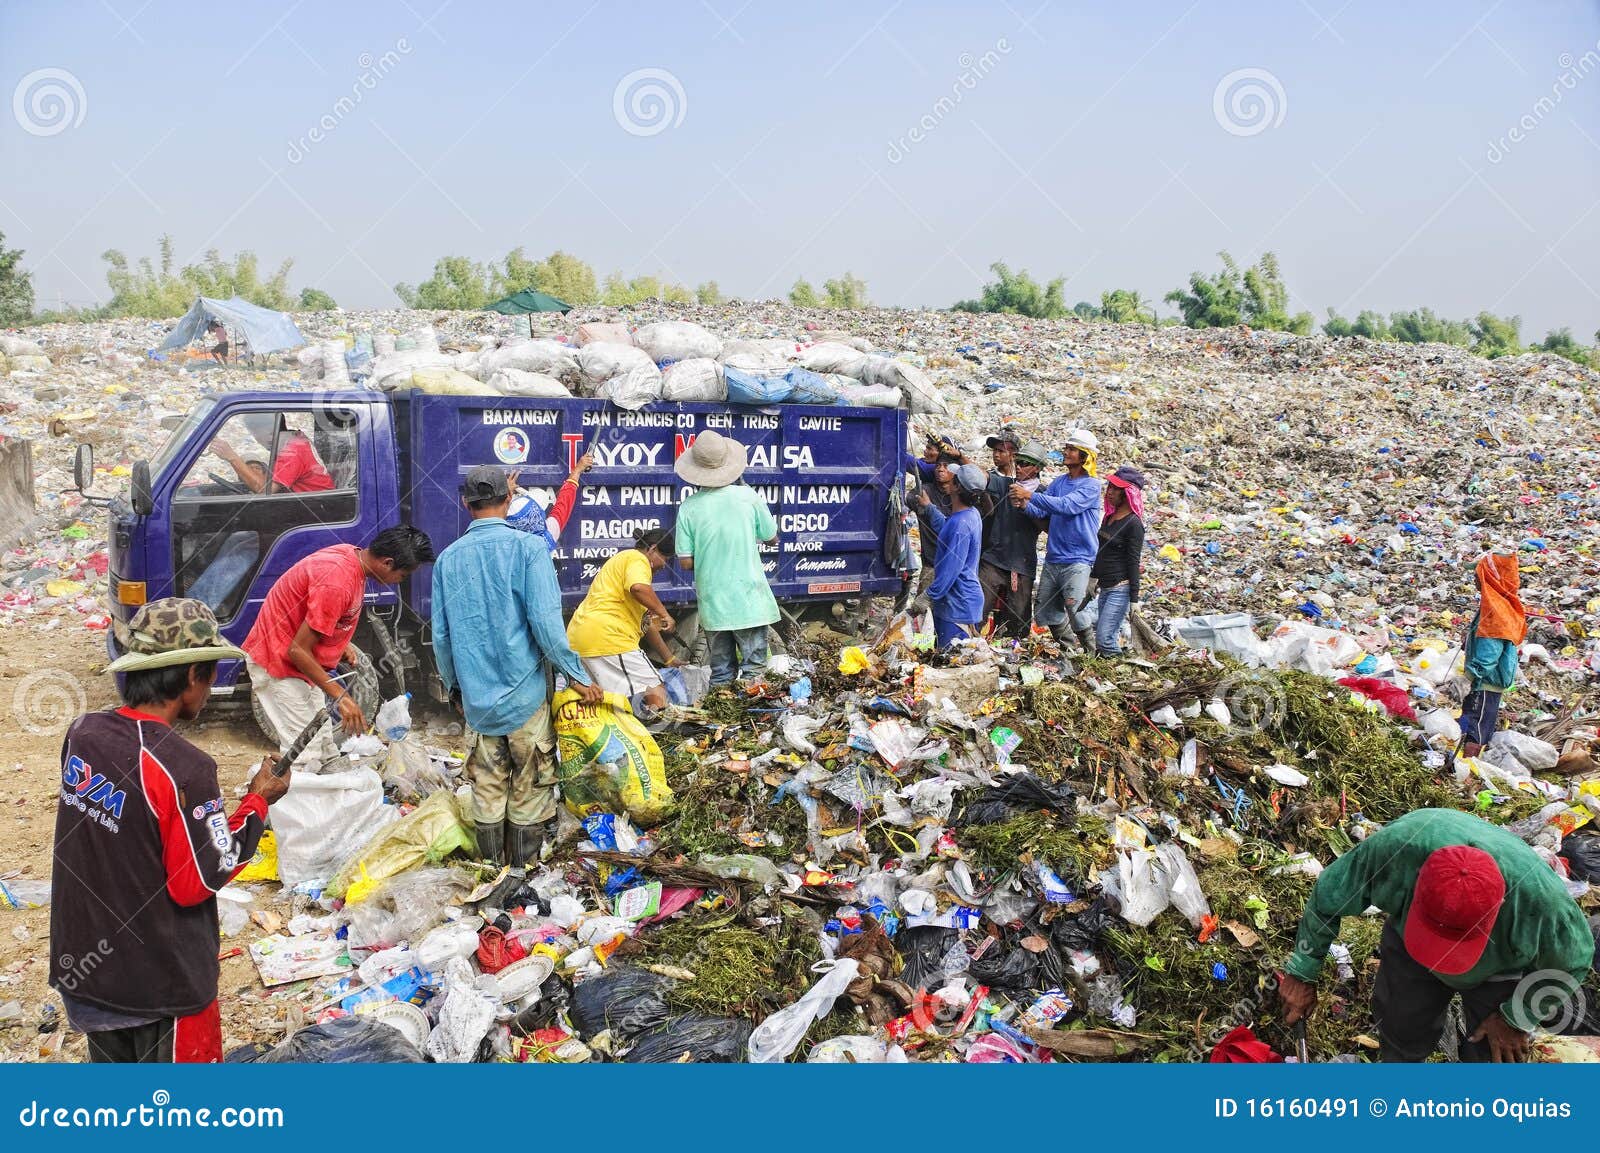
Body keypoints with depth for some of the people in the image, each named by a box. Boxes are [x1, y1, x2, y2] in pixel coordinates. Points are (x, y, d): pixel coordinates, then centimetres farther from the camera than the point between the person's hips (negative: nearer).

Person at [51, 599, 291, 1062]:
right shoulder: (182, 768, -28)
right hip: (163, 983, -6)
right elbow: (200, 882, -19)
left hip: (83, 965, 6)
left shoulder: (82, 733, -6)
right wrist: (257, 803, -11)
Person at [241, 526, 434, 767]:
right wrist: (341, 697, -24)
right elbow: (297, 650, -27)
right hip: (278, 661, -10)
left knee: (324, 745, 12)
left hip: (300, 661, 10)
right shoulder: (337, 583, -31)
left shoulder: (352, 555, -3)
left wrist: (341, 646, 2)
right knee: (305, 757, -11)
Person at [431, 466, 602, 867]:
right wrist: (577, 675, -5)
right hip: (524, 692, -4)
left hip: (477, 697, 4)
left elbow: (441, 635, 9)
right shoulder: (528, 546, -9)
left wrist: (454, 686, 23)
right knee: (529, 790, 7)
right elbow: (545, 620, -14)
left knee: (487, 790, 12)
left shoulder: (448, 558, 4)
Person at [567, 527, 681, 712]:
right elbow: (639, 587, -26)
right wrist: (664, 613, -14)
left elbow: (646, 622, 31)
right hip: (607, 639, -11)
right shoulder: (637, 559, 0)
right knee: (656, 693, -10)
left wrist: (669, 659, 31)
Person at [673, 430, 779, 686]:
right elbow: (772, 537, 6)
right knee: (754, 667, 5)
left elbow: (686, 562, -3)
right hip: (748, 599, -2)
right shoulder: (748, 496, -8)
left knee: (720, 672, 14)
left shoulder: (689, 508, -6)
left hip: (712, 600, 2)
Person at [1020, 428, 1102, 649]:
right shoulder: (1059, 482, 12)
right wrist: (1025, 505, -16)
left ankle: (1093, 654, 3)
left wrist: (1031, 495, -27)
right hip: (1053, 557, 7)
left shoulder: (1091, 485, -8)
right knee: (1045, 612, 11)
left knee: (1075, 612, -15)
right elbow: (1041, 512, 6)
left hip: (1077, 560, -7)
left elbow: (1066, 506, -24)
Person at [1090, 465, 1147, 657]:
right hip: (1105, 587, 9)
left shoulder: (1133, 523, -13)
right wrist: (1093, 577, 25)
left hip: (1120, 589, -9)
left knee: (1104, 638, -13)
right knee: (1106, 636, 9)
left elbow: (1133, 562, -14)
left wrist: (1134, 598, -15)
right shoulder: (1110, 517, 12)